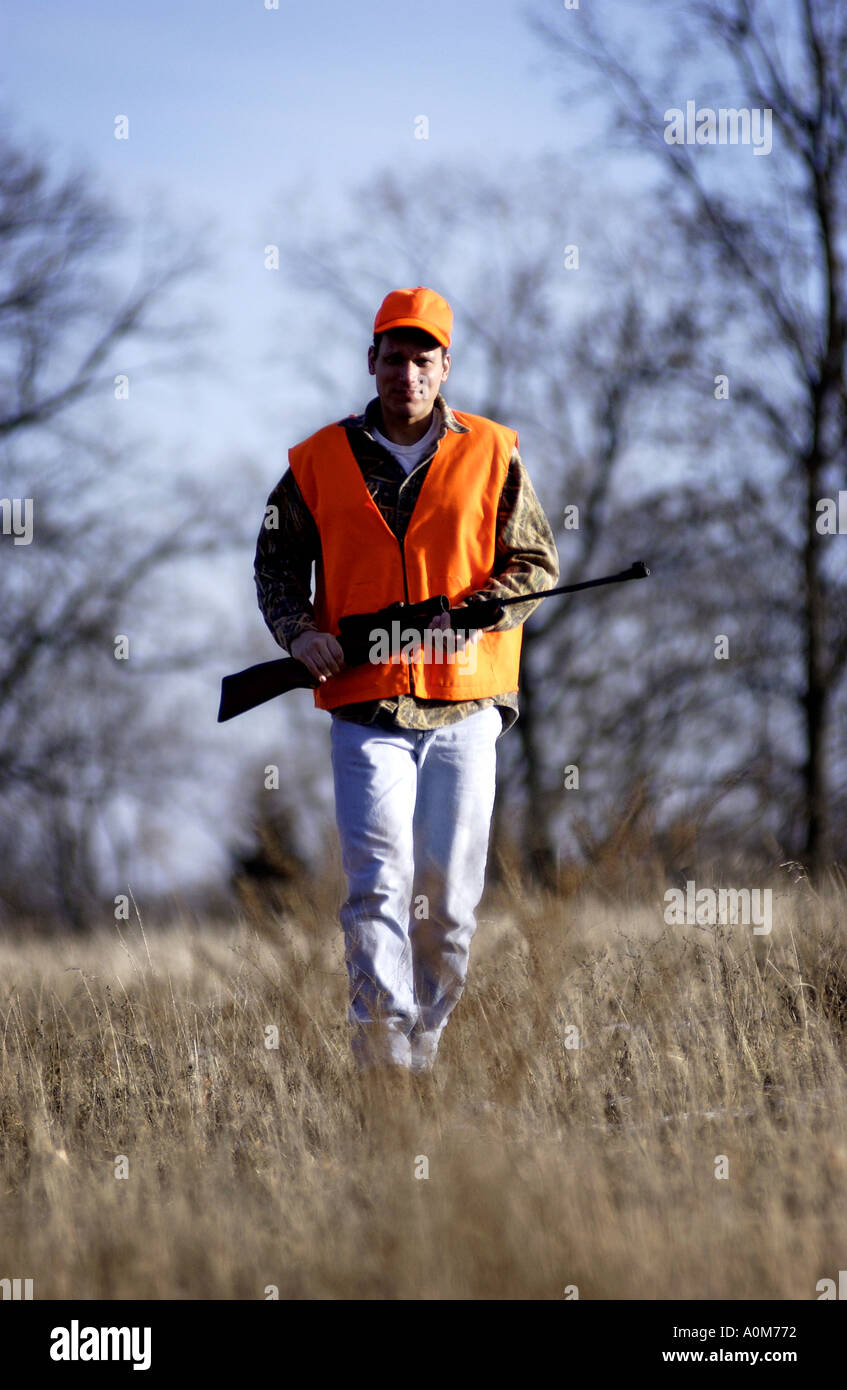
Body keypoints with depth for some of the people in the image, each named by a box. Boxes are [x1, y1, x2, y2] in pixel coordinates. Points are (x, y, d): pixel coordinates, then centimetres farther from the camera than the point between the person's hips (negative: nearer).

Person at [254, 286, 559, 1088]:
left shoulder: (491, 455, 6)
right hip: (365, 710, -1)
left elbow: (536, 565, 6)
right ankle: (380, 1052, -21)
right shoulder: (321, 463, 7)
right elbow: (276, 560, 16)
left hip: (463, 707, 1)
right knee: (379, 882, -15)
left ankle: (426, 1049, 17)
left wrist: (470, 615, -11)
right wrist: (297, 630, -4)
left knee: (450, 898, 3)